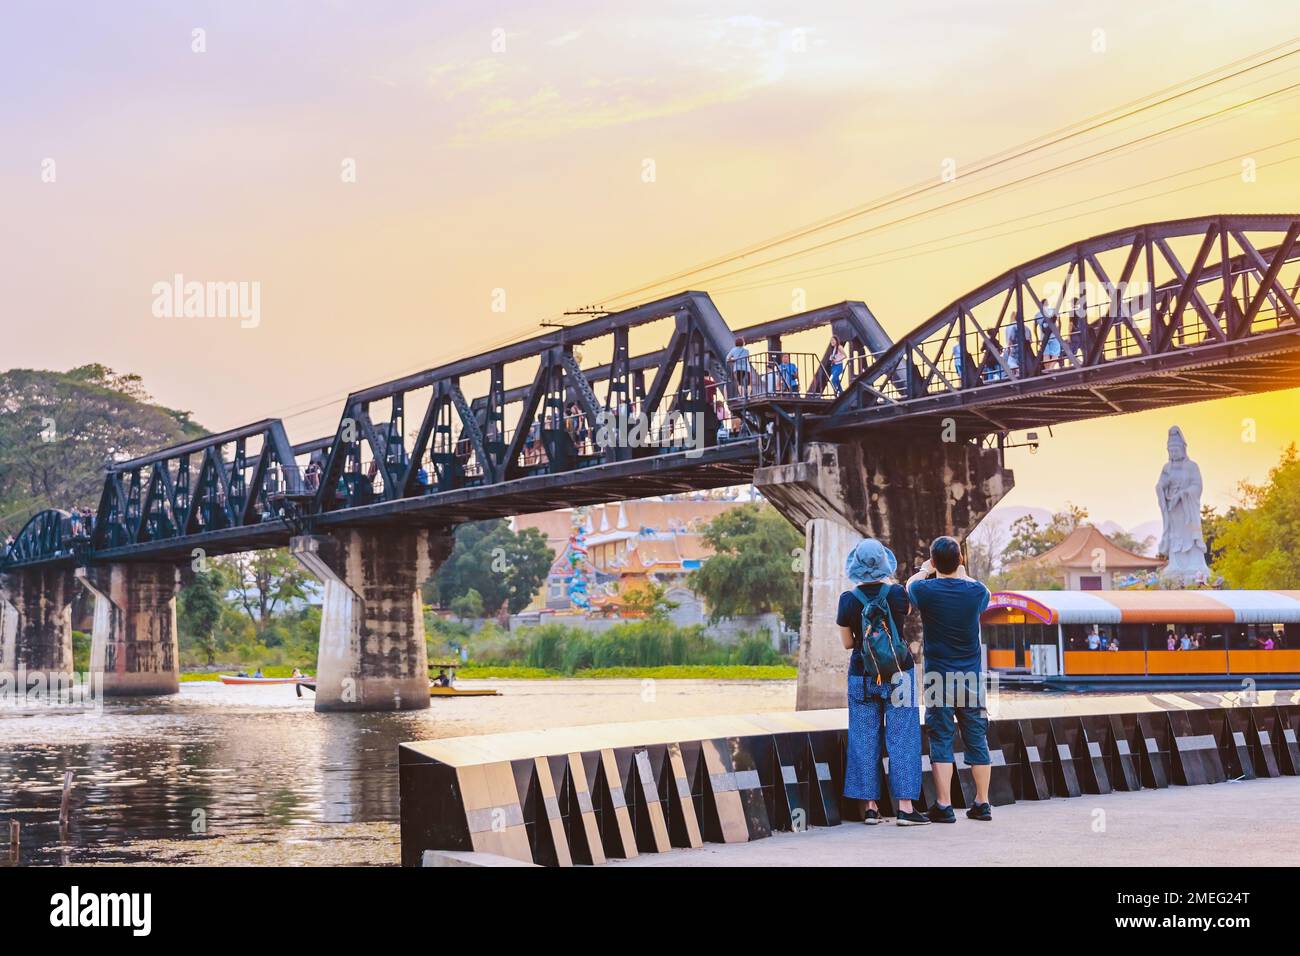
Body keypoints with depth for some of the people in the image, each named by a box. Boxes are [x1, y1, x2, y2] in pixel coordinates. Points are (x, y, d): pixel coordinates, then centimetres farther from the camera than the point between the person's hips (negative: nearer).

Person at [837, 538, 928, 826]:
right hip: (899, 673, -1)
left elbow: (847, 643, 1)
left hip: (862, 673, 1)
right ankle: (905, 806, -1)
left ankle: (871, 806, 9)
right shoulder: (897, 593, -10)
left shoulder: (848, 600, -8)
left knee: (865, 740, 8)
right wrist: (890, 583, 24)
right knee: (902, 738, 3)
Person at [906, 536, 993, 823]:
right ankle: (982, 804, 16)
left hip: (938, 676, -2)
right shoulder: (976, 591, -5)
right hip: (971, 675, 2)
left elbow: (910, 584, 14)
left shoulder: (926, 590, -11)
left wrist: (925, 570, 33)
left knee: (941, 738, 2)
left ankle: (944, 805, 1)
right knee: (976, 738, 9)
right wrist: (963, 573, 37)